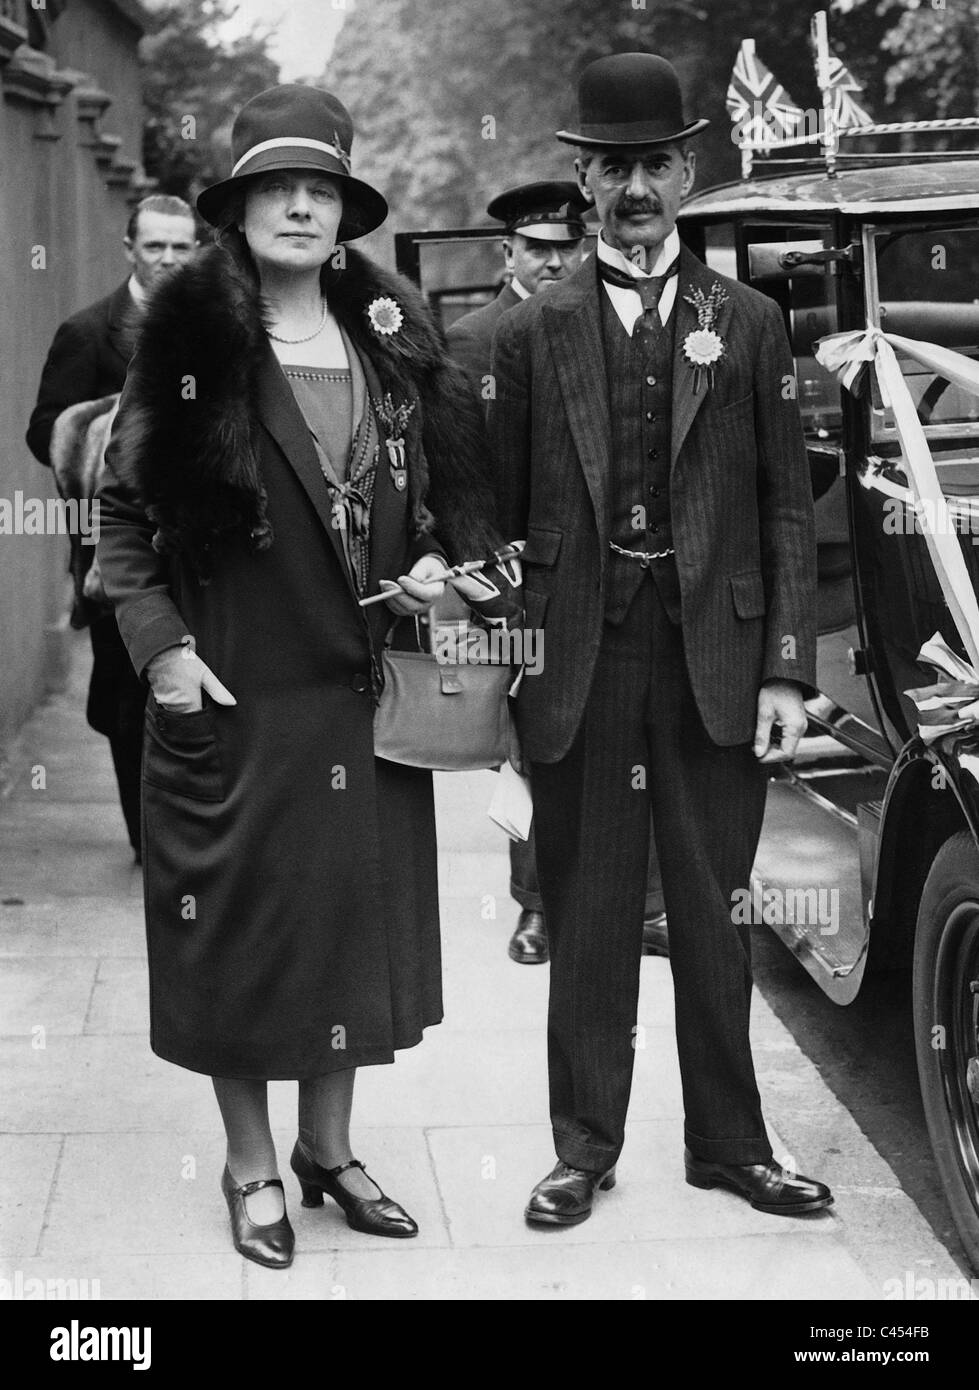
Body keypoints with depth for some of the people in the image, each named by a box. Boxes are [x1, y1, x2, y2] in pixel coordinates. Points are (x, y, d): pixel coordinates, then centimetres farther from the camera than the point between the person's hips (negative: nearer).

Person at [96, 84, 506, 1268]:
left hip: (363, 694, 4)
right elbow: (125, 509, -4)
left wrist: (438, 566, -3)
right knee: (242, 926, 6)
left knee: (356, 917, 13)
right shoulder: (188, 340, -6)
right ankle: (250, 1166, 24)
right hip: (232, 696, -4)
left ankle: (329, 1148, 31)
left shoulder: (393, 337, 5)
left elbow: (454, 488, 15)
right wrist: (159, 642, -13)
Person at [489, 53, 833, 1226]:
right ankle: (585, 1148, 20)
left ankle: (728, 1142, 23)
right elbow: (500, 512, 6)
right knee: (587, 918, 8)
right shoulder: (532, 335, 5)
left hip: (714, 660, 1)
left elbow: (786, 507, 4)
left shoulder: (749, 325, 7)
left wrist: (786, 668, -3)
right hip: (577, 660, 0)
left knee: (714, 916, 9)